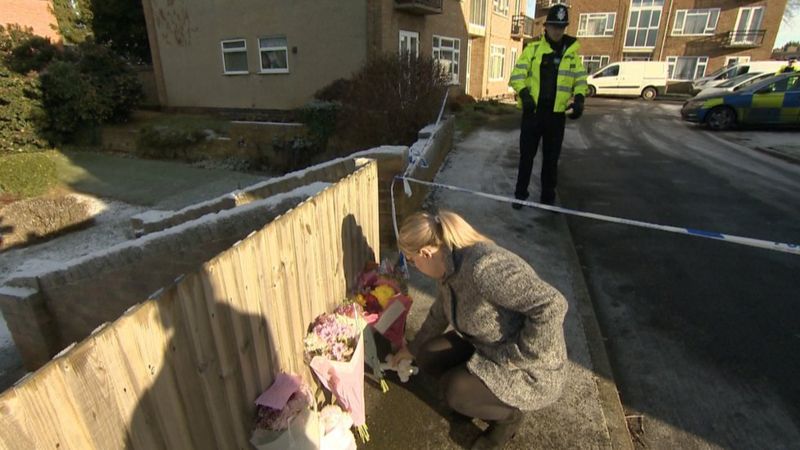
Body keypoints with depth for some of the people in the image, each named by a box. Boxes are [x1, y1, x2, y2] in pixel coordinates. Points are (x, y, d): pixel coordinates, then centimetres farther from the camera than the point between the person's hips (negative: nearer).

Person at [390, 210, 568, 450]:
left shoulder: (482, 268, -33)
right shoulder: (450, 268, -2)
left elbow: (551, 305, -36)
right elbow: (440, 313, 16)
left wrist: (512, 360, -27)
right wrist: (413, 348, 29)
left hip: (532, 370, -8)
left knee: (454, 388, -26)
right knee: (428, 356, 0)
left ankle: (508, 415, 6)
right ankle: (495, 398, 19)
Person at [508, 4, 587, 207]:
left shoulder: (571, 51, 8)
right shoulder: (533, 48, 1)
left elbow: (580, 78, 9)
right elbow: (517, 73, -10)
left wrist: (579, 98, -8)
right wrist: (524, 93, -26)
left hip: (557, 113, 2)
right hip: (533, 111, -2)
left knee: (551, 157, 9)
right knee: (526, 155, 6)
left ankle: (548, 196, 22)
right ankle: (520, 194, 19)